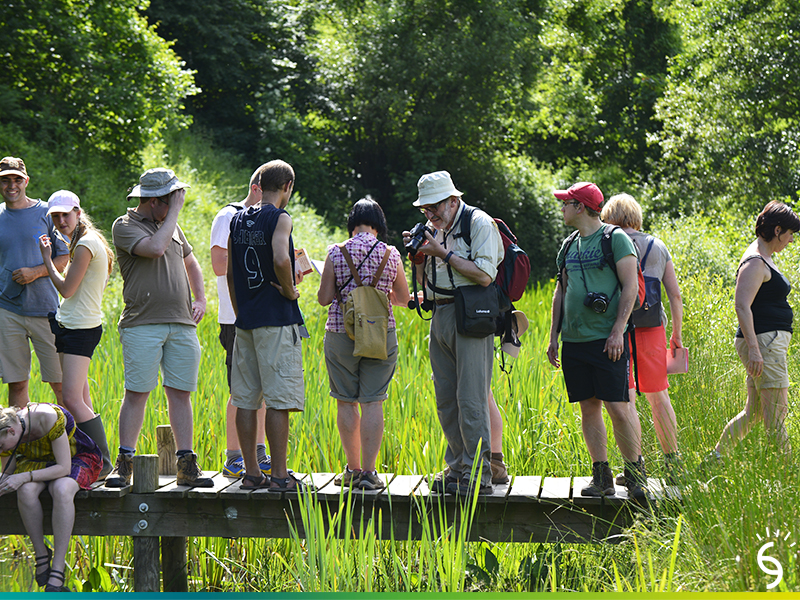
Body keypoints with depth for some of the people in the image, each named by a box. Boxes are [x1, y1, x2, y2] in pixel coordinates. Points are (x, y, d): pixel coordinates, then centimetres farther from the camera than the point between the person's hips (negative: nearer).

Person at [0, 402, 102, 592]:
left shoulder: (49, 418, -35)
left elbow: (64, 468, -31)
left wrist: (25, 477, -39)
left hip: (77, 458, -4)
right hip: (39, 462, 4)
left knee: (62, 490, -38)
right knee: (26, 490, -32)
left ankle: (58, 571, -37)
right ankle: (41, 555, -17)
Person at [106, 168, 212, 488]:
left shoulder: (170, 224, 19)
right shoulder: (124, 226, -2)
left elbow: (190, 262, 32)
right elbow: (155, 248, -20)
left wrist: (201, 299, 18)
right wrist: (175, 210, -10)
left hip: (182, 324, 6)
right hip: (142, 325, -5)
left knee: (181, 393, 3)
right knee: (136, 393, -7)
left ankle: (187, 465, 4)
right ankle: (124, 463, -1)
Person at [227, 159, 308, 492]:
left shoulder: (238, 219, 11)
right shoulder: (279, 218, -9)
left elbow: (230, 272, 15)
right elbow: (281, 259, -26)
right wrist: (290, 290, -9)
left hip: (246, 320, 7)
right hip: (277, 319, -7)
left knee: (246, 399, 8)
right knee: (279, 400, -5)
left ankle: (251, 472, 12)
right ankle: (279, 475, -5)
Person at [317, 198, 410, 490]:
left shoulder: (336, 253, -4)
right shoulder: (390, 254, -1)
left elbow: (324, 298, -2)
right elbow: (404, 298, 10)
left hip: (341, 332, 0)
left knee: (346, 402, 9)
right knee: (372, 402, 1)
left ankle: (353, 469, 13)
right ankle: (368, 472, -1)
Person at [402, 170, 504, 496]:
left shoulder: (479, 224, -6)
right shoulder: (437, 229, 17)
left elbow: (484, 275, -17)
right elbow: (424, 281, 22)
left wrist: (443, 253, -15)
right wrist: (417, 254, 4)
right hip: (440, 318, 8)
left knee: (471, 399, -10)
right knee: (446, 401, 8)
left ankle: (478, 474, -8)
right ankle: (457, 469, 14)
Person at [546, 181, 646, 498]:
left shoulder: (615, 238, -4)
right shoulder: (569, 246, 17)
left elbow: (630, 287, -8)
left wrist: (617, 331, -15)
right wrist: (553, 336, 15)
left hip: (606, 340, -6)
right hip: (574, 340, 6)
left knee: (618, 407, -9)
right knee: (588, 407, 5)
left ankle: (635, 472, 3)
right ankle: (602, 476, 10)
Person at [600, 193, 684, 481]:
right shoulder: (658, 248, 11)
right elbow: (675, 296, 10)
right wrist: (677, 335, 18)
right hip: (652, 328, 4)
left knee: (626, 400, -3)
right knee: (658, 396, 14)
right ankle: (672, 462, 20)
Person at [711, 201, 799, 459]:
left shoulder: (764, 259, 18)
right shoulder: (755, 262, -13)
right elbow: (742, 306, -21)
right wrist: (754, 348, -26)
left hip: (770, 342, 10)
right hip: (763, 341, -10)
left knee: (755, 412, 12)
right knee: (777, 412, -9)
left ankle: (716, 456, 17)